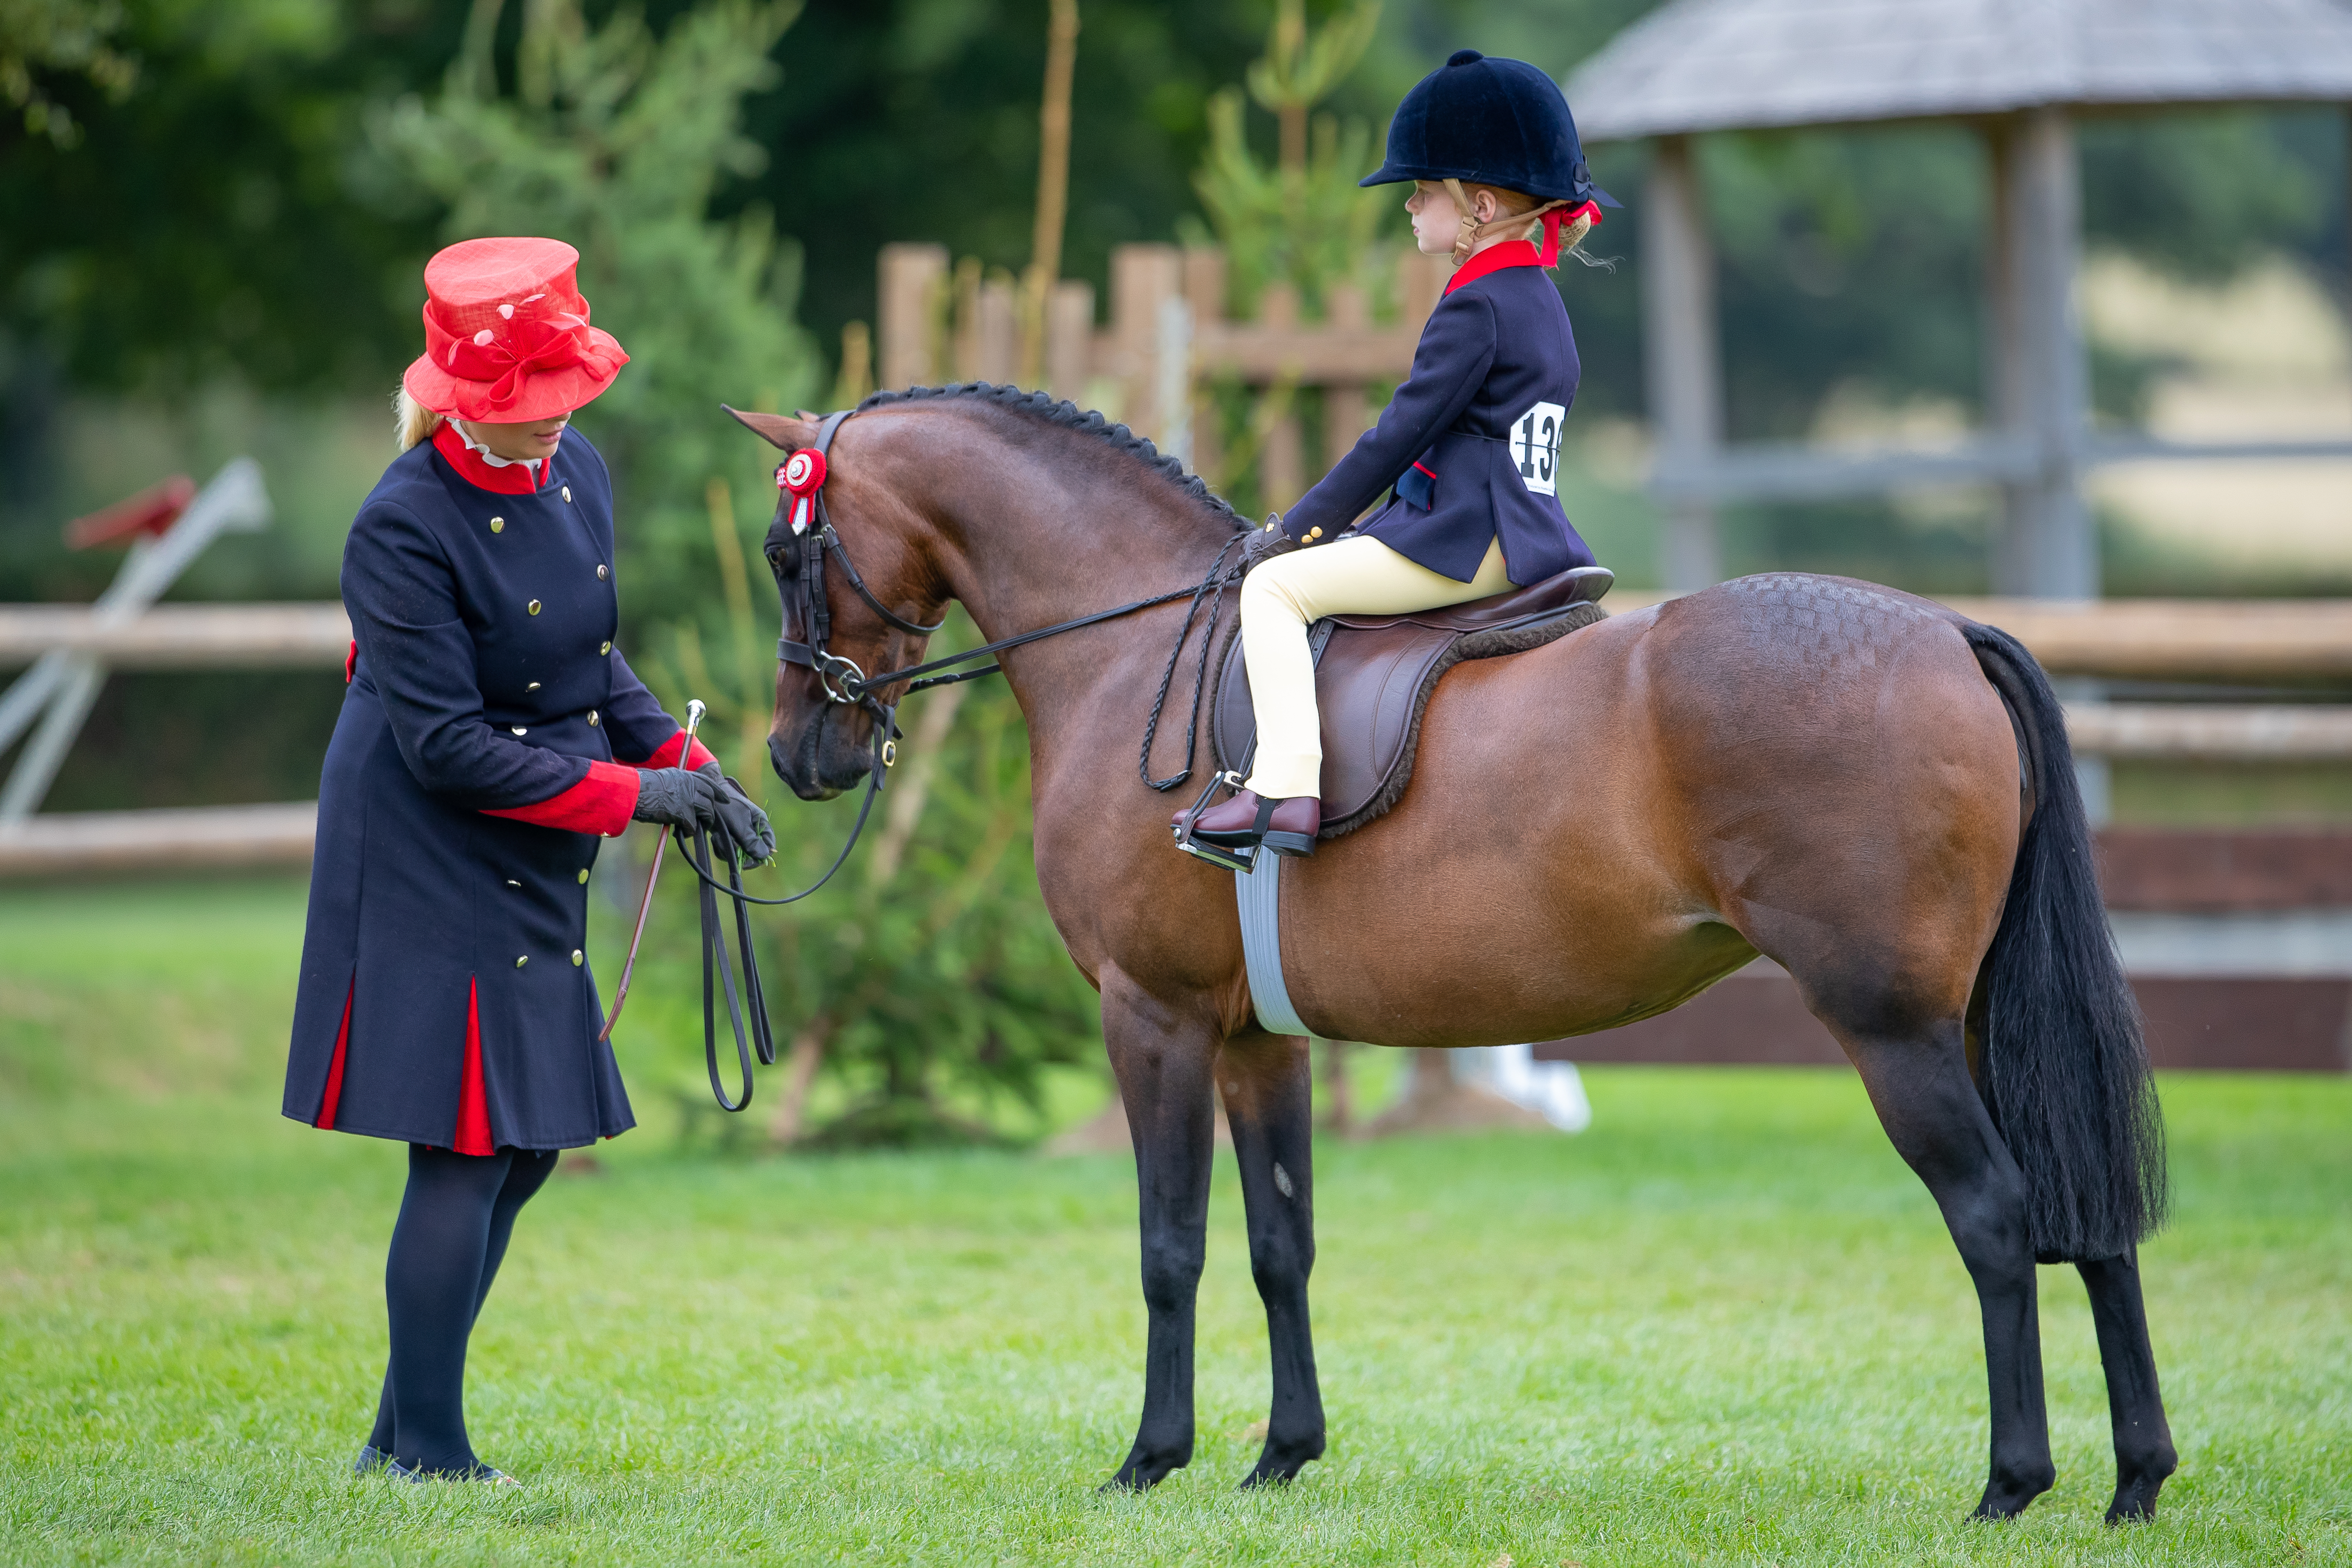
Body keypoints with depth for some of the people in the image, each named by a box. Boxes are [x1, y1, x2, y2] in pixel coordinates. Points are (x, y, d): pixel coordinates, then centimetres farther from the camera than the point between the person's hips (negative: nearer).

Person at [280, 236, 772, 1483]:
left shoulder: (579, 472, 4)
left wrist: (687, 762, 1)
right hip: (432, 856, -9)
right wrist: (631, 795, -20)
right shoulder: (404, 527, -21)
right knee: (466, 1153, -6)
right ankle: (427, 1447, 4)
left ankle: (404, 1433, 21)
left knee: (522, 1148, 12)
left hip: (534, 867, 9)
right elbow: (446, 747, -21)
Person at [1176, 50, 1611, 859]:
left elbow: (1400, 436, -13)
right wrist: (1335, 522, 22)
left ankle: (1285, 787, -24)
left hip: (1464, 542, -11)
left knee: (1275, 587, -12)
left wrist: (1302, 527, -5)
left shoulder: (1475, 308, -14)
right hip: (1526, 541, 11)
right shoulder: (1538, 296, 17)